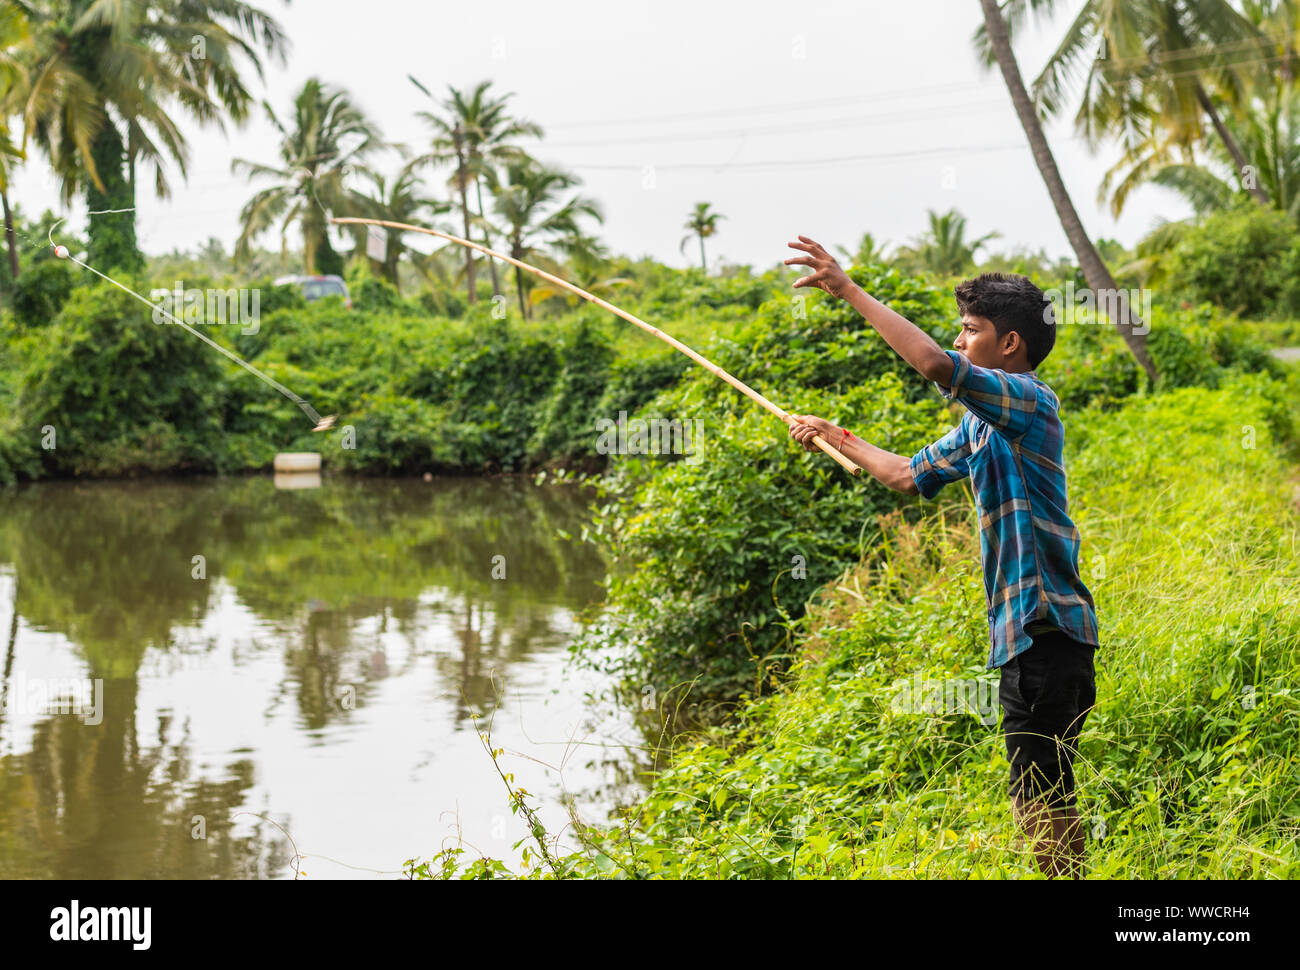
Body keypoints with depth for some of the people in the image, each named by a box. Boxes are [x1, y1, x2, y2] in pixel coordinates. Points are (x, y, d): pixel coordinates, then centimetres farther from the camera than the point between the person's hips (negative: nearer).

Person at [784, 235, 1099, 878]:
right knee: (1041, 800, 14)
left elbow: (933, 363, -27)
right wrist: (834, 437, 33)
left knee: (1040, 801, -9)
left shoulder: (1028, 399, -11)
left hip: (1045, 624, -10)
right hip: (1022, 630, 10)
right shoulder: (981, 423, 18)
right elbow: (909, 476, 31)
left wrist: (848, 289, -23)